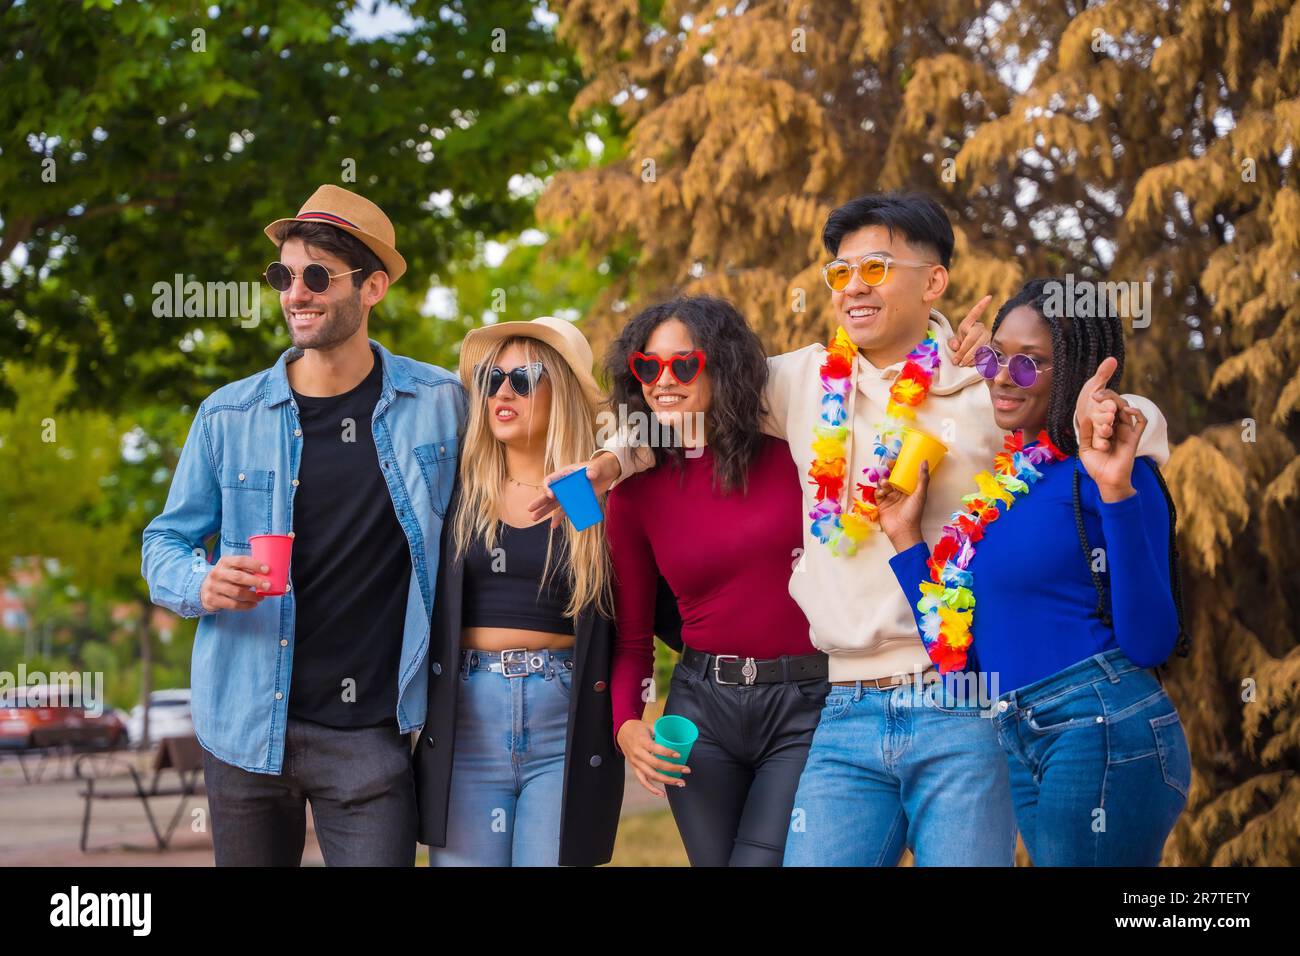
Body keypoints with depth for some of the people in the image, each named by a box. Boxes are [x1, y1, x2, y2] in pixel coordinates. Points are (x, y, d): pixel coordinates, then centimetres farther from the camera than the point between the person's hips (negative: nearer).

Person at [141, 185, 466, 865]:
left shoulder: (439, 404, 0)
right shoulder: (229, 415, 1)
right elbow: (166, 542, 8)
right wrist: (203, 584, -14)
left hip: (373, 733, -1)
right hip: (248, 727, 2)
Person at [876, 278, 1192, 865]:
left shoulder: (1098, 474, -8)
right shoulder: (995, 484, 13)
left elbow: (1150, 643, -18)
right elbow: (953, 639, 14)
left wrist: (1116, 490, -24)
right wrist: (904, 536, 10)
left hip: (1103, 728, -8)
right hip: (1018, 747, 8)